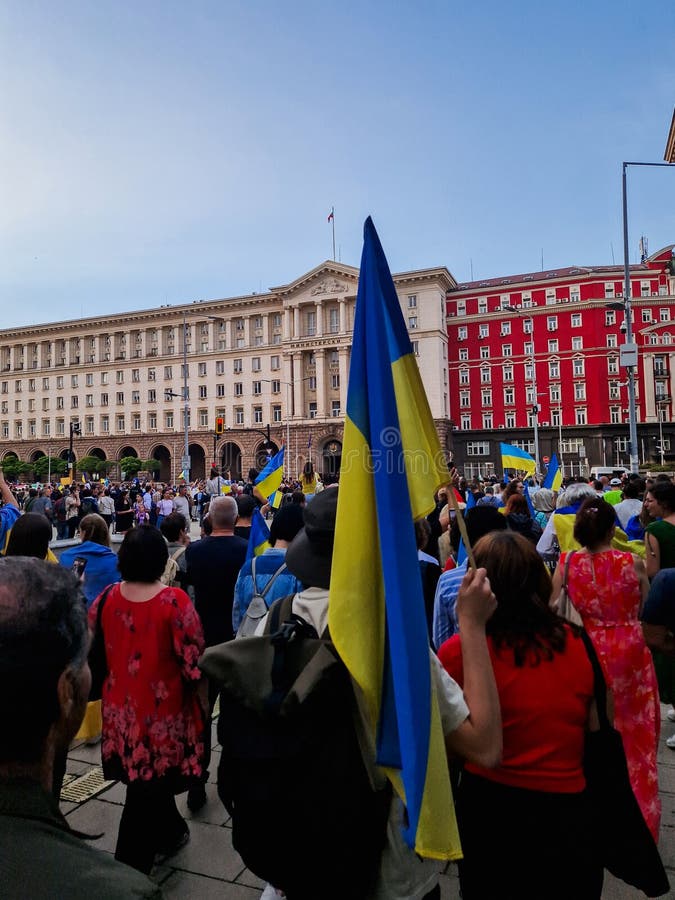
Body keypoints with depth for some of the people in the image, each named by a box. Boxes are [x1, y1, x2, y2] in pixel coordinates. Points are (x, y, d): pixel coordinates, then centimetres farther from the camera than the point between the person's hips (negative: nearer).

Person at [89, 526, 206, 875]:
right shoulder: (174, 601, -22)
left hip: (120, 708, 5)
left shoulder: (105, 600, -9)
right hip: (161, 709, -5)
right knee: (151, 784, 14)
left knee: (144, 779, 25)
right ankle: (130, 867, 30)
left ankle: (171, 833, 46)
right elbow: (193, 659, -18)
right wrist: (198, 694, 0)